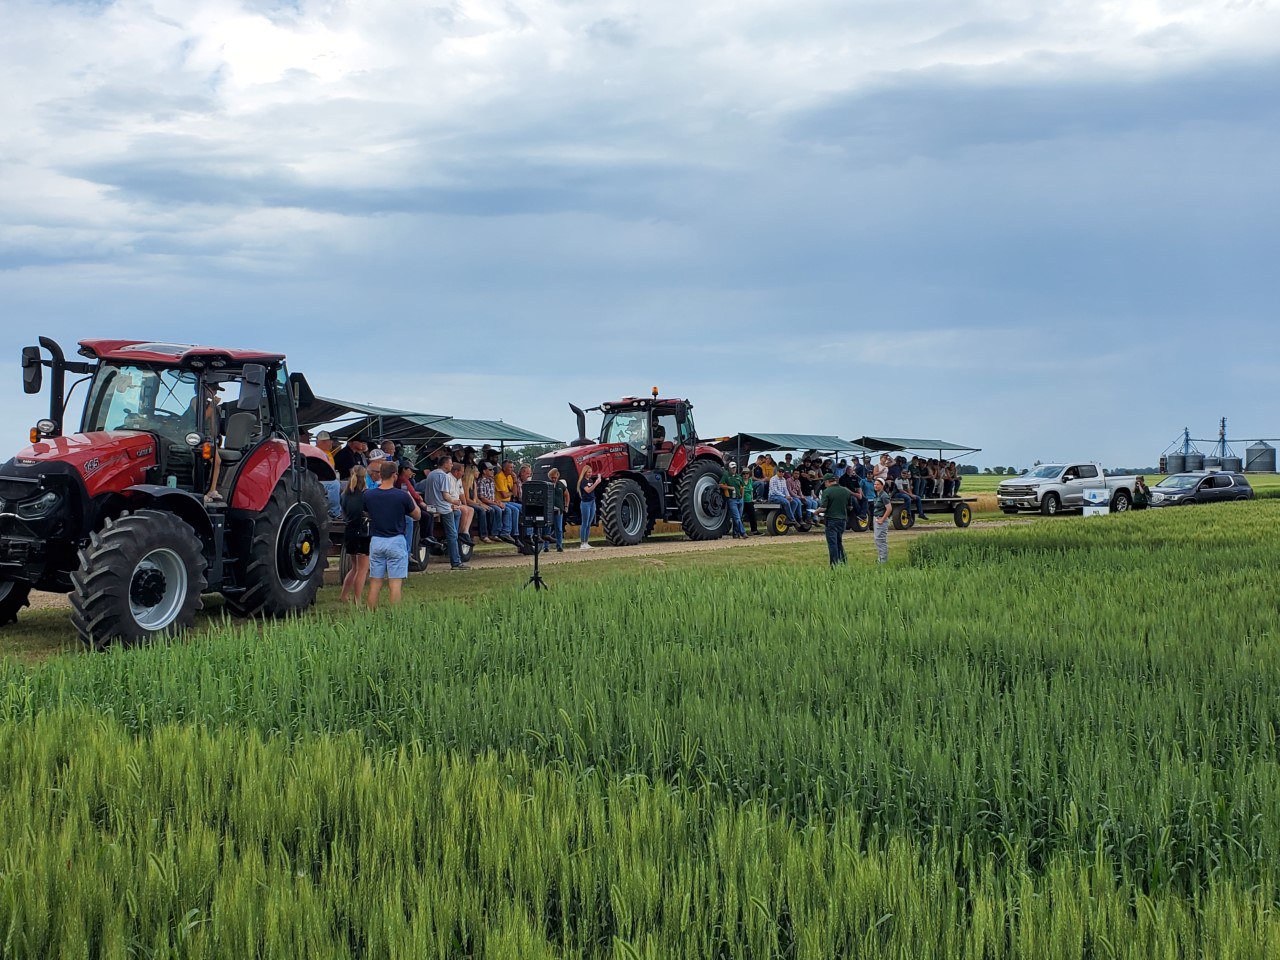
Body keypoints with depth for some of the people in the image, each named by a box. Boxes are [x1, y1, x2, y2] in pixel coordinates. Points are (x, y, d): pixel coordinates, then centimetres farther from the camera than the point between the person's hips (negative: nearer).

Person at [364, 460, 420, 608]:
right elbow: (417, 516, 2)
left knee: (375, 583, 8)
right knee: (396, 583, -1)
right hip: (396, 540, -3)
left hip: (376, 541, 3)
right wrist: (411, 499, 16)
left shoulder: (368, 495, -2)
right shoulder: (402, 496, -11)